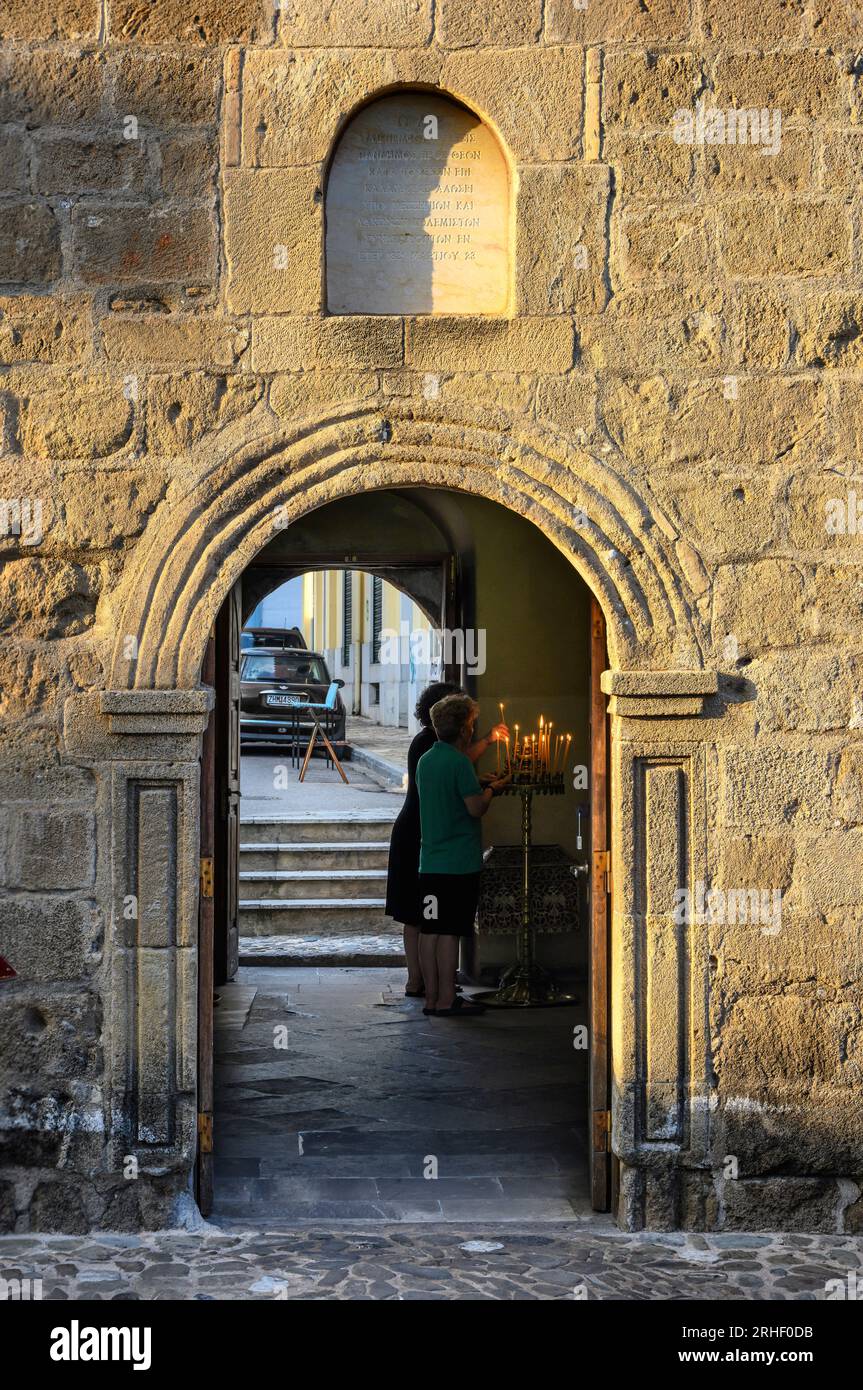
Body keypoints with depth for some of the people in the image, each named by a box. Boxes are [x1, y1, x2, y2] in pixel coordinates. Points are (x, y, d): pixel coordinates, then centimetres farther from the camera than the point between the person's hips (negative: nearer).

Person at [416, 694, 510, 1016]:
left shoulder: (425, 760, 13)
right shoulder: (459, 762, -12)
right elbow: (476, 808, -15)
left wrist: (481, 785, 30)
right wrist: (492, 789, 4)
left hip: (430, 861, 8)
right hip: (458, 862, -7)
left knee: (430, 929, 7)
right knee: (449, 931, -5)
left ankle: (431, 998, 11)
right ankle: (446, 1000, -2)